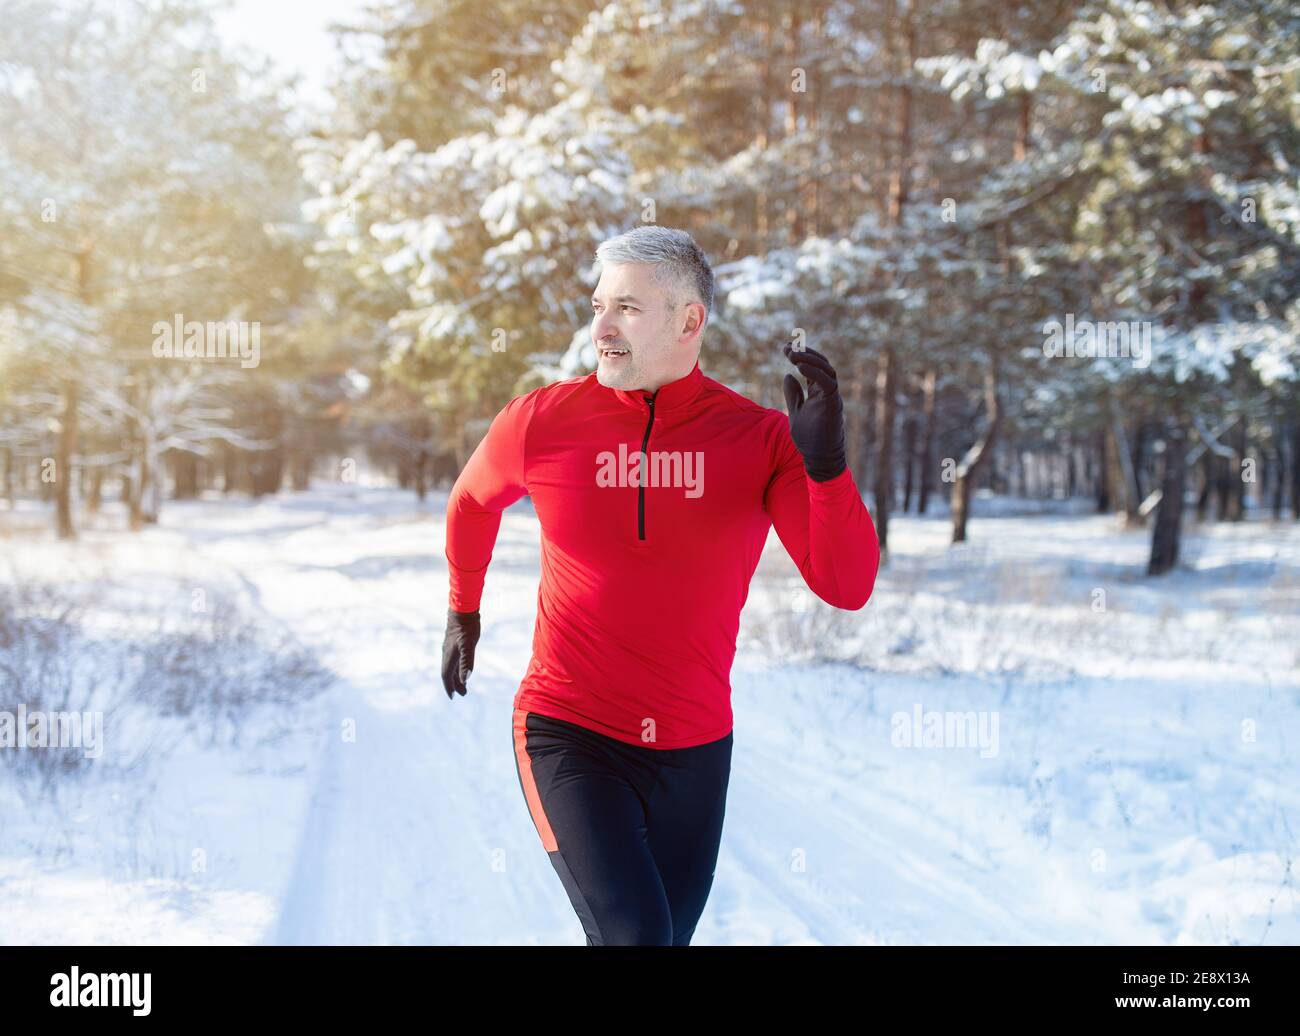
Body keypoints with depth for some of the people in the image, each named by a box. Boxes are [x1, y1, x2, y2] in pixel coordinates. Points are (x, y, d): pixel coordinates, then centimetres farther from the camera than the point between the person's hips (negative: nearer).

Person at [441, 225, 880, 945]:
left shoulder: (760, 438, -7)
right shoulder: (542, 422, -6)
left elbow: (846, 587, -15)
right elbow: (472, 503, 17)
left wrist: (825, 464, -29)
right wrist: (463, 612, 27)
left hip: (695, 751, 2)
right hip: (569, 739, -2)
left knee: (668, 934, 17)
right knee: (635, 933, -21)